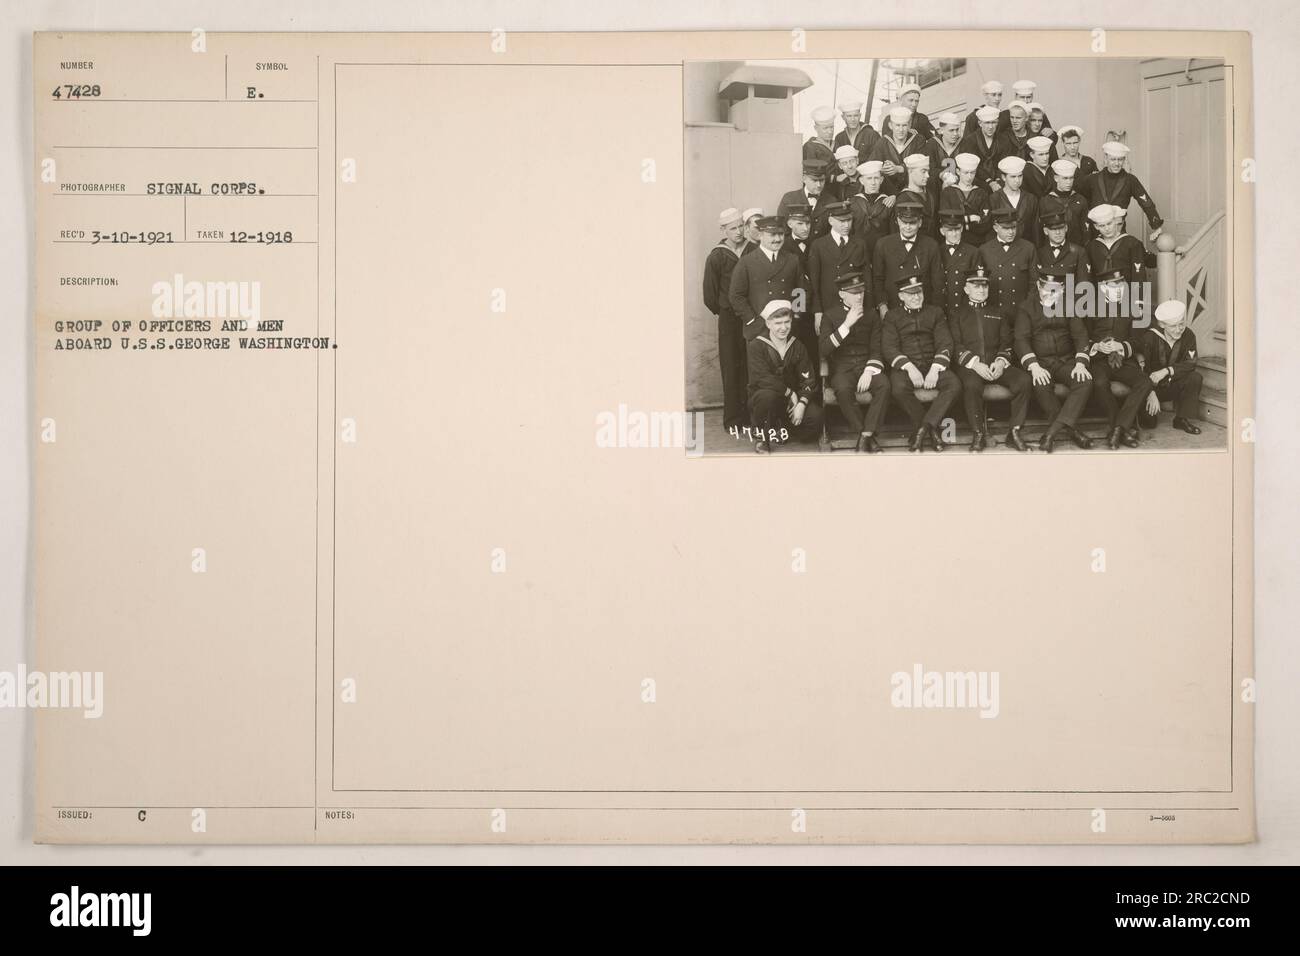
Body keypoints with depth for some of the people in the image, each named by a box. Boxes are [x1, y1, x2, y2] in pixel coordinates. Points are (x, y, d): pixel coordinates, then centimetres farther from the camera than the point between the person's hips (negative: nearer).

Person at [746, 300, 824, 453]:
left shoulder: (797, 346, 4)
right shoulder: (756, 346, -9)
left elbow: (808, 379, -2)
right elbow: (762, 378, -21)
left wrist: (802, 403, -19)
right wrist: (790, 393, -18)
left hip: (791, 401, 4)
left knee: (815, 416, -23)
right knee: (767, 395, -39)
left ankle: (781, 431, 6)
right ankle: (762, 438, -13)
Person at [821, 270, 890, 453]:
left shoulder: (871, 315, 10)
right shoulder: (830, 315, 3)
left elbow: (876, 349, 7)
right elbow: (825, 349, -10)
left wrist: (869, 371, -12)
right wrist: (847, 324, -15)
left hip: (866, 366, 2)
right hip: (842, 367, -2)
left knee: (884, 385, -30)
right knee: (843, 389, -36)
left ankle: (866, 435, -25)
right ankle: (864, 433, -20)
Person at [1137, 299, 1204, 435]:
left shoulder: (1188, 336, -7)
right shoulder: (1150, 337, -18)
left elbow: (1190, 364, -14)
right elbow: (1141, 368, -22)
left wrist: (1167, 371, -29)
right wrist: (1151, 394, -32)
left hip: (1174, 385, 3)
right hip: (1151, 385, -3)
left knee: (1195, 377, -25)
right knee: (1149, 423, -19)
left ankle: (1183, 419, -12)